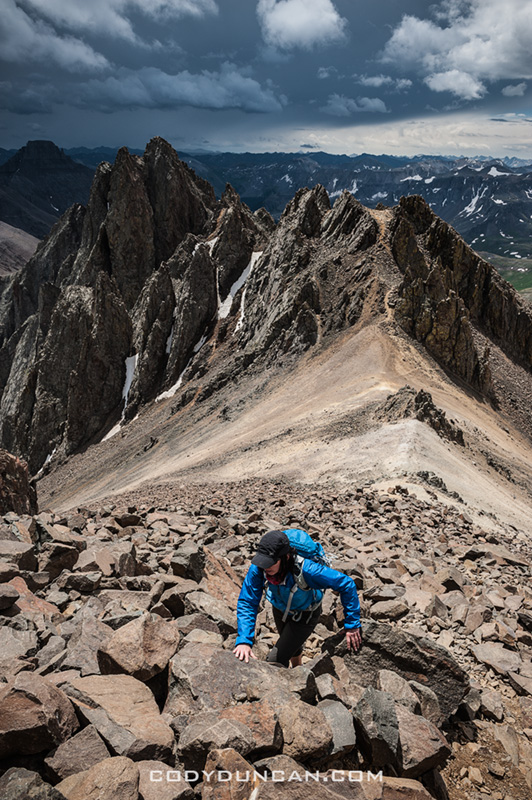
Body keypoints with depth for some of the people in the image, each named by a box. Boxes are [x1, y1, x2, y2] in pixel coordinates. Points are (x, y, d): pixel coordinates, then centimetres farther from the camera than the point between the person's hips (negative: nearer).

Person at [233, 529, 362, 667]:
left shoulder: (306, 570, -44)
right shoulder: (258, 568, -35)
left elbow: (346, 584, -34)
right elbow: (247, 603, -26)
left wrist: (352, 625, -28)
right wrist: (244, 640, -38)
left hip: (304, 615, -4)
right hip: (280, 608, 4)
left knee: (274, 662, -10)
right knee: (293, 646, 31)